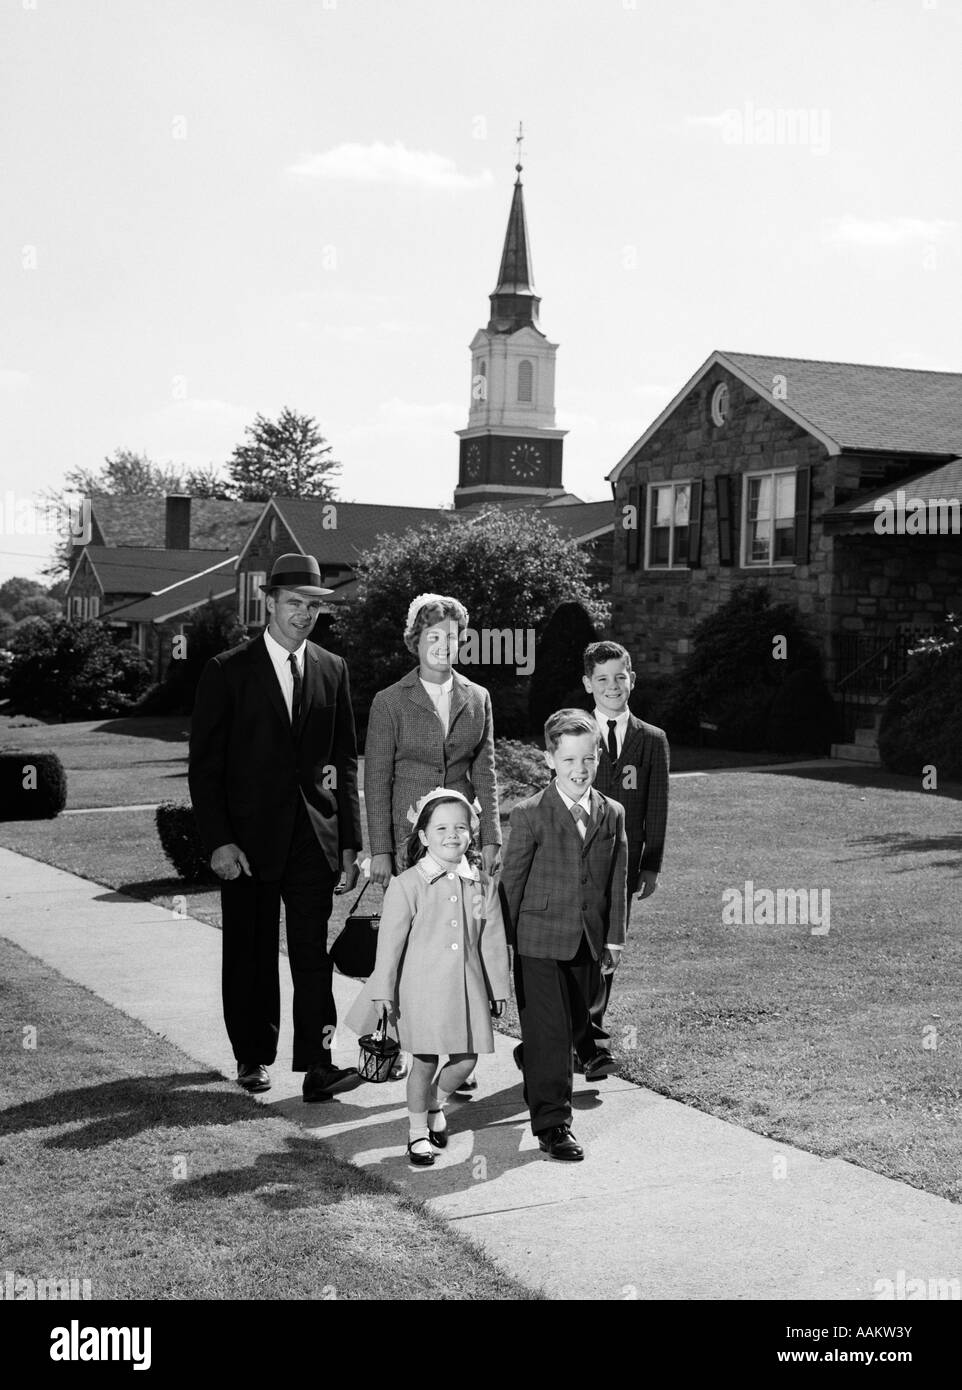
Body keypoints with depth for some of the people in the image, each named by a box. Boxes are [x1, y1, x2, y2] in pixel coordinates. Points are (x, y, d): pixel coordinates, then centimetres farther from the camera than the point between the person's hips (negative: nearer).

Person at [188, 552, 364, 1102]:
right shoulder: (228, 671, -1)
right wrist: (219, 841, -11)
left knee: (313, 949, -4)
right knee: (251, 952, 8)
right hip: (248, 837, -2)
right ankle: (254, 1056, 22)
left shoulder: (333, 670, 9)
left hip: (314, 836, 2)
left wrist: (350, 844, 7)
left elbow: (346, 762, 12)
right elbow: (205, 764, -3)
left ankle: (318, 1062, -5)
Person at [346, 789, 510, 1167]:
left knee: (466, 1058, 7)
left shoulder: (483, 886, 2)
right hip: (422, 990, -3)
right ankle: (417, 1130, 24)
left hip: (468, 989, 3)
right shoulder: (407, 885, -9)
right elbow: (390, 941, -6)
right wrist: (384, 992, -6)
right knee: (425, 1061, 5)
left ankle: (435, 1103, 37)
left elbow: (493, 942, 8)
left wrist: (497, 990, 11)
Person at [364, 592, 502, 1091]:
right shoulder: (390, 702, 2)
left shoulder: (477, 699, 11)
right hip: (407, 838, -2)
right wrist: (379, 850, -5)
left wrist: (491, 837, 5)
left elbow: (485, 772, 12)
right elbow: (376, 779, 0)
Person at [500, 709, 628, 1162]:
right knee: (550, 1032, -4)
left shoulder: (612, 814, 5)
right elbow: (512, 881, -5)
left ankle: (532, 1060, 48)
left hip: (588, 944, 5)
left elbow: (616, 880, 10)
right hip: (540, 942, -5)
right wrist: (507, 940, -5)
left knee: (574, 1018, 17)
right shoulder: (529, 815, -8)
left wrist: (614, 937, 8)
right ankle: (552, 1124, 3)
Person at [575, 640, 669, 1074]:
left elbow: (656, 809, 8)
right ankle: (592, 1042, -12)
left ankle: (581, 1036, 21)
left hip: (623, 865, 3)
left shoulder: (652, 740, 8)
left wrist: (651, 867, 2)